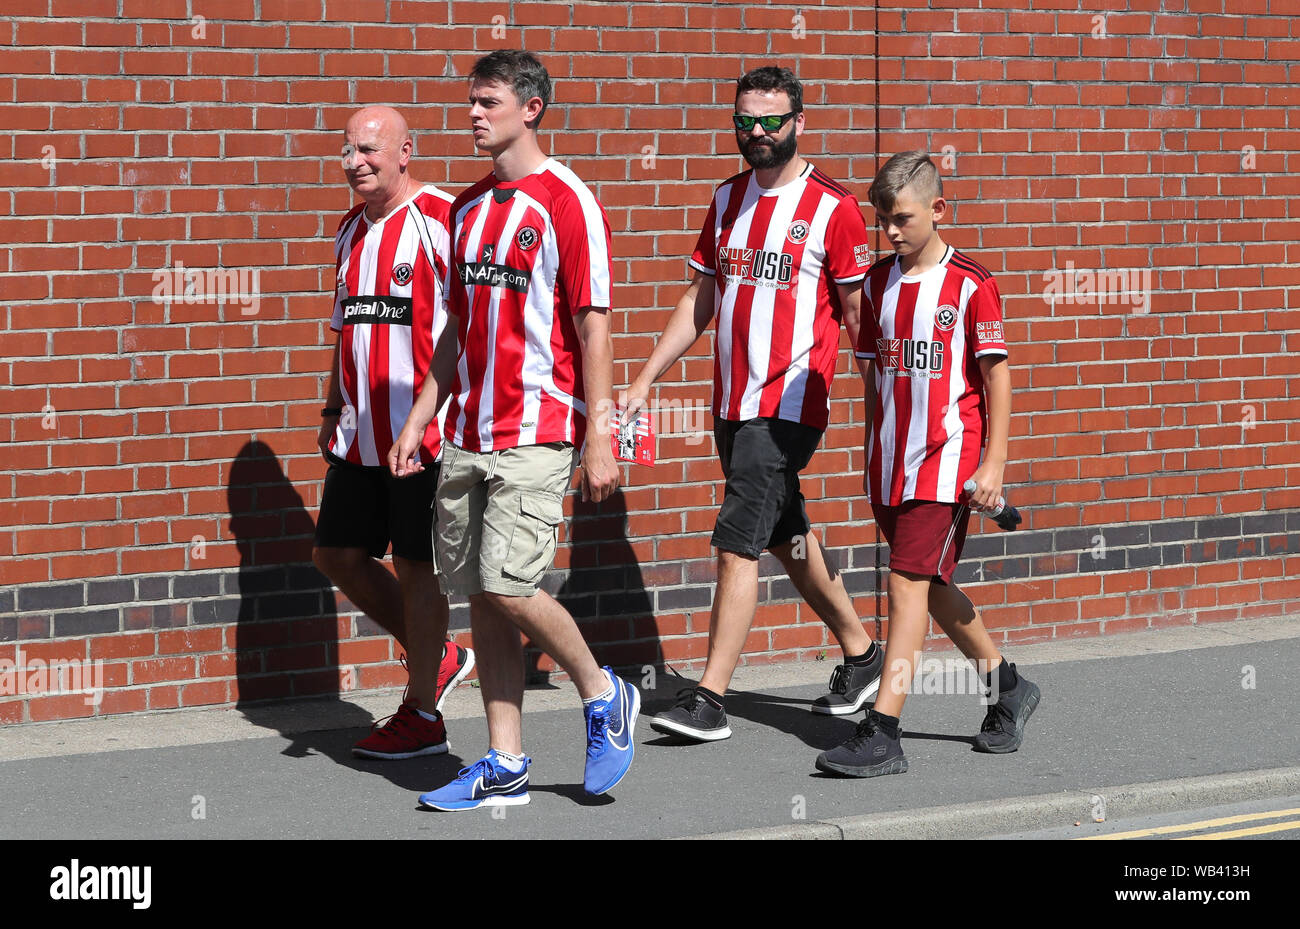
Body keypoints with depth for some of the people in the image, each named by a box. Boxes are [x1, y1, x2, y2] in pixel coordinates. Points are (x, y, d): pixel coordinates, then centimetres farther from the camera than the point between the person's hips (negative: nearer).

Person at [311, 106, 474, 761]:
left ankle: (421, 716, 9)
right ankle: (435, 658, 27)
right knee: (336, 554, 10)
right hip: (362, 433, 8)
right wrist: (332, 410, 19)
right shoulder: (351, 230, 14)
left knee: (416, 565, -2)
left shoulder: (442, 221, -12)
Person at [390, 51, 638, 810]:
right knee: (481, 595, 5)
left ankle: (605, 696, 9)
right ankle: (505, 767, 11)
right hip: (469, 433, 7)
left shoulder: (567, 201, -8)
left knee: (509, 586, -15)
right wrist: (419, 419, 15)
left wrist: (600, 437, -14)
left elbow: (594, 324, -10)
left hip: (536, 434, -7)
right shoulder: (470, 207, 14)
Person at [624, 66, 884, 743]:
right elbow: (700, 302, 17)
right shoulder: (728, 200, 12)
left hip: (790, 406, -7)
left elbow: (857, 314, -5)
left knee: (737, 543, -12)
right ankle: (861, 656, 32)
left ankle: (710, 699, -11)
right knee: (787, 538, 16)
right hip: (731, 402, 7)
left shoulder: (832, 208, -7)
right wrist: (642, 384, 13)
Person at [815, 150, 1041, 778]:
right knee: (930, 585, 14)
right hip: (890, 461, 7)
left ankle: (881, 734, -15)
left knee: (909, 581, -13)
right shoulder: (877, 282, 9)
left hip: (947, 459, -7)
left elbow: (996, 376, -6)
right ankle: (1008, 688, 35)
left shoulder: (971, 285, -8)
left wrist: (994, 464, -10)